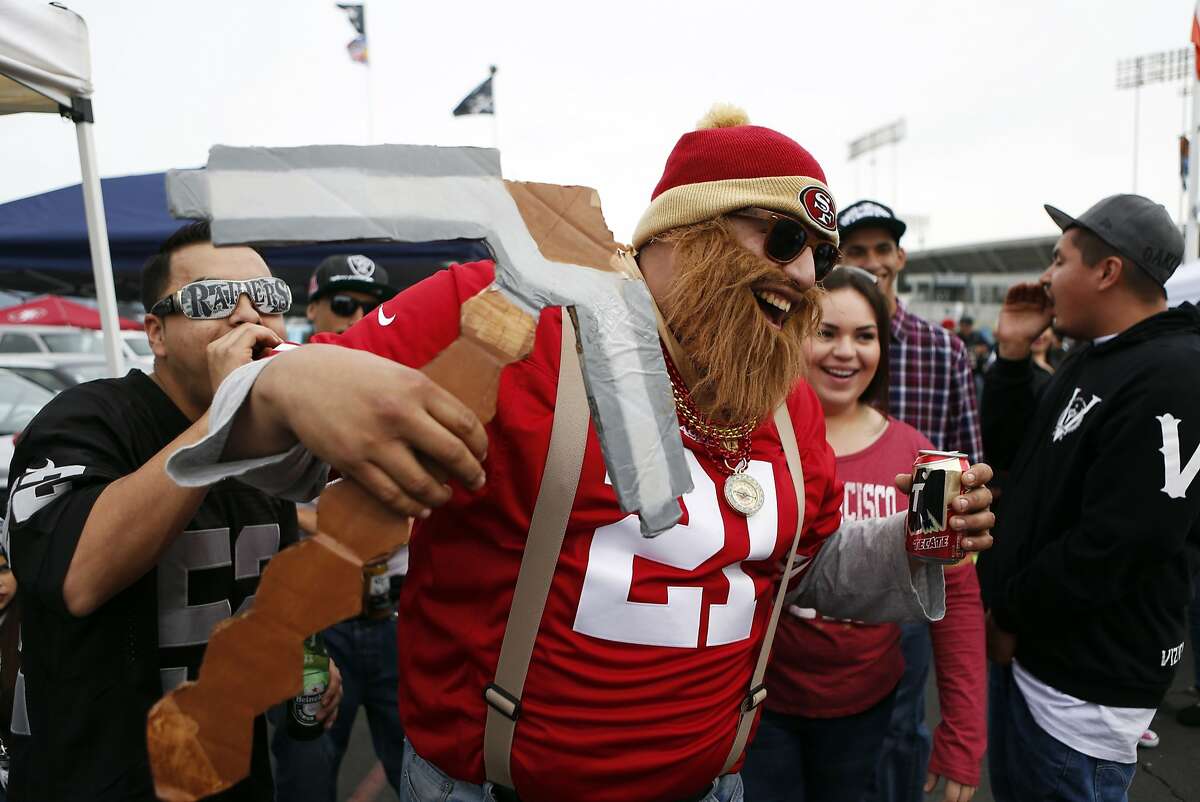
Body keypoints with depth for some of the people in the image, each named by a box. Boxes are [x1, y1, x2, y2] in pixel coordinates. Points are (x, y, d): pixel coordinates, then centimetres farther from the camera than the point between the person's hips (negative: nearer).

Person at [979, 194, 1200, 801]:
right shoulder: (1091, 356, 9)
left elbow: (1114, 545, -27)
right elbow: (1019, 455, 13)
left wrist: (1008, 616, -15)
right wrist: (1013, 355, 3)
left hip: (1083, 688, -9)